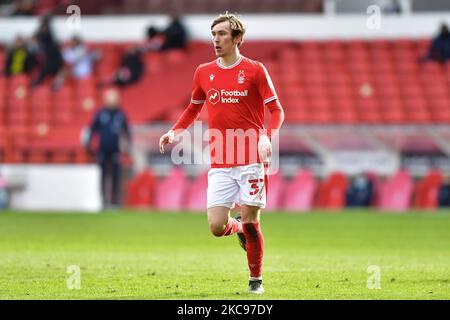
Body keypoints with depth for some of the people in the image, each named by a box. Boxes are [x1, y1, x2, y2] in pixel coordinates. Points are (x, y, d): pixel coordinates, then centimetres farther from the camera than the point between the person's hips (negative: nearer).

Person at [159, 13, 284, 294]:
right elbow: (194, 109, 24)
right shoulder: (204, 73, 10)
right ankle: (239, 228, 29)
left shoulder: (255, 70, -2)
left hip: (251, 160, -3)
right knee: (217, 227, -7)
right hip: (220, 164, 3)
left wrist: (267, 137, -20)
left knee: (251, 222, -3)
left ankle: (256, 280, 15)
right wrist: (174, 131, 8)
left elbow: (277, 111, -2)